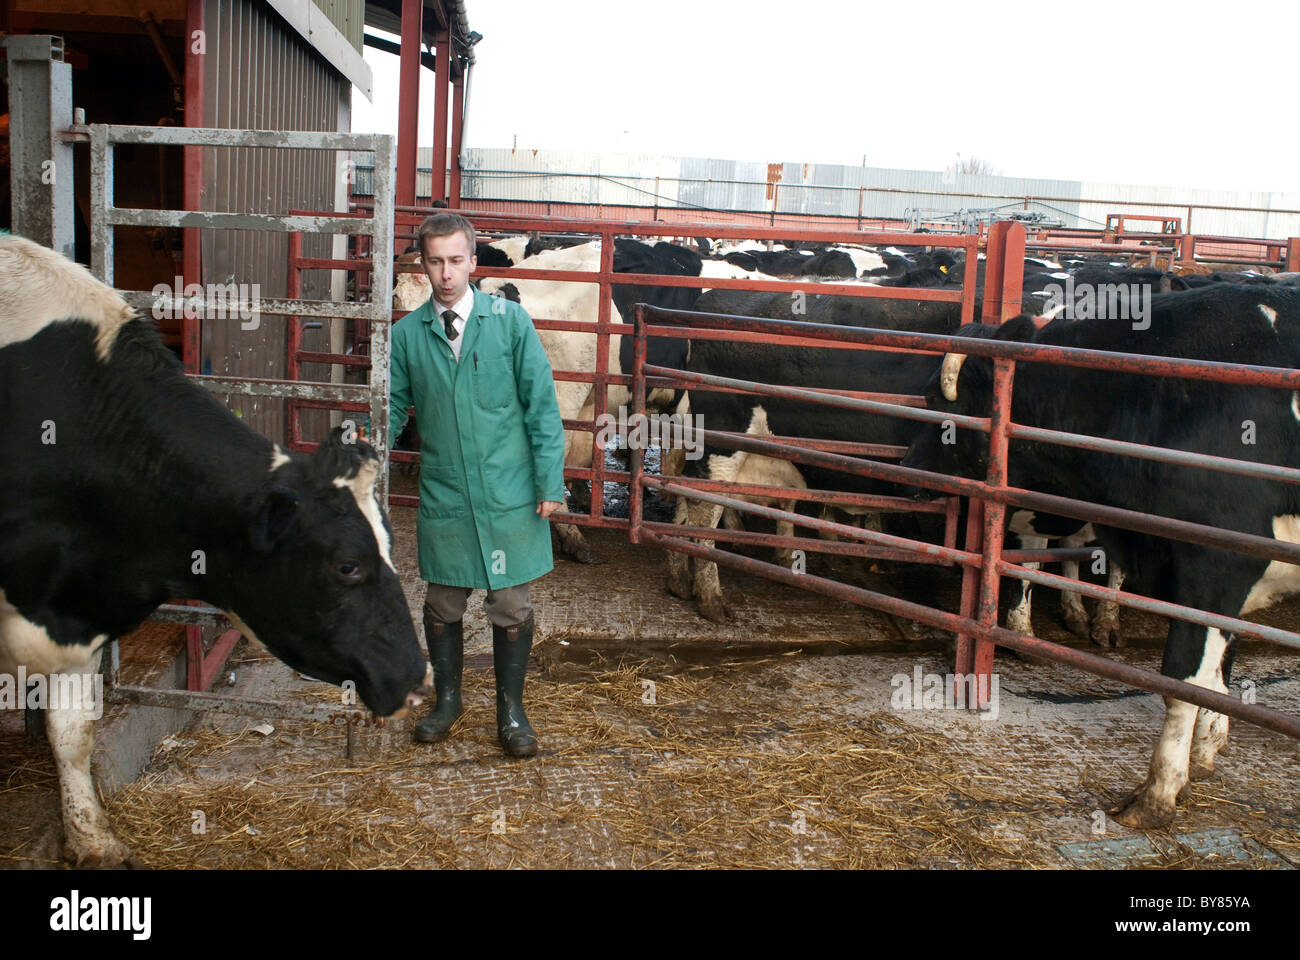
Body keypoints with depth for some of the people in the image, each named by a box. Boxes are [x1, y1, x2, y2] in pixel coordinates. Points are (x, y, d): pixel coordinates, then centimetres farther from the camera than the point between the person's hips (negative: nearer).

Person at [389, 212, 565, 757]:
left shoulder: (510, 321, -3)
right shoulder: (407, 333, 1)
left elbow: (541, 404, -3)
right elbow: (391, 410, 7)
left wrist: (550, 482, -6)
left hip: (509, 495, -1)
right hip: (442, 497, 2)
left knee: (511, 606, 7)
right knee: (443, 604, 13)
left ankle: (511, 709, 26)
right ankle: (447, 699, 36)